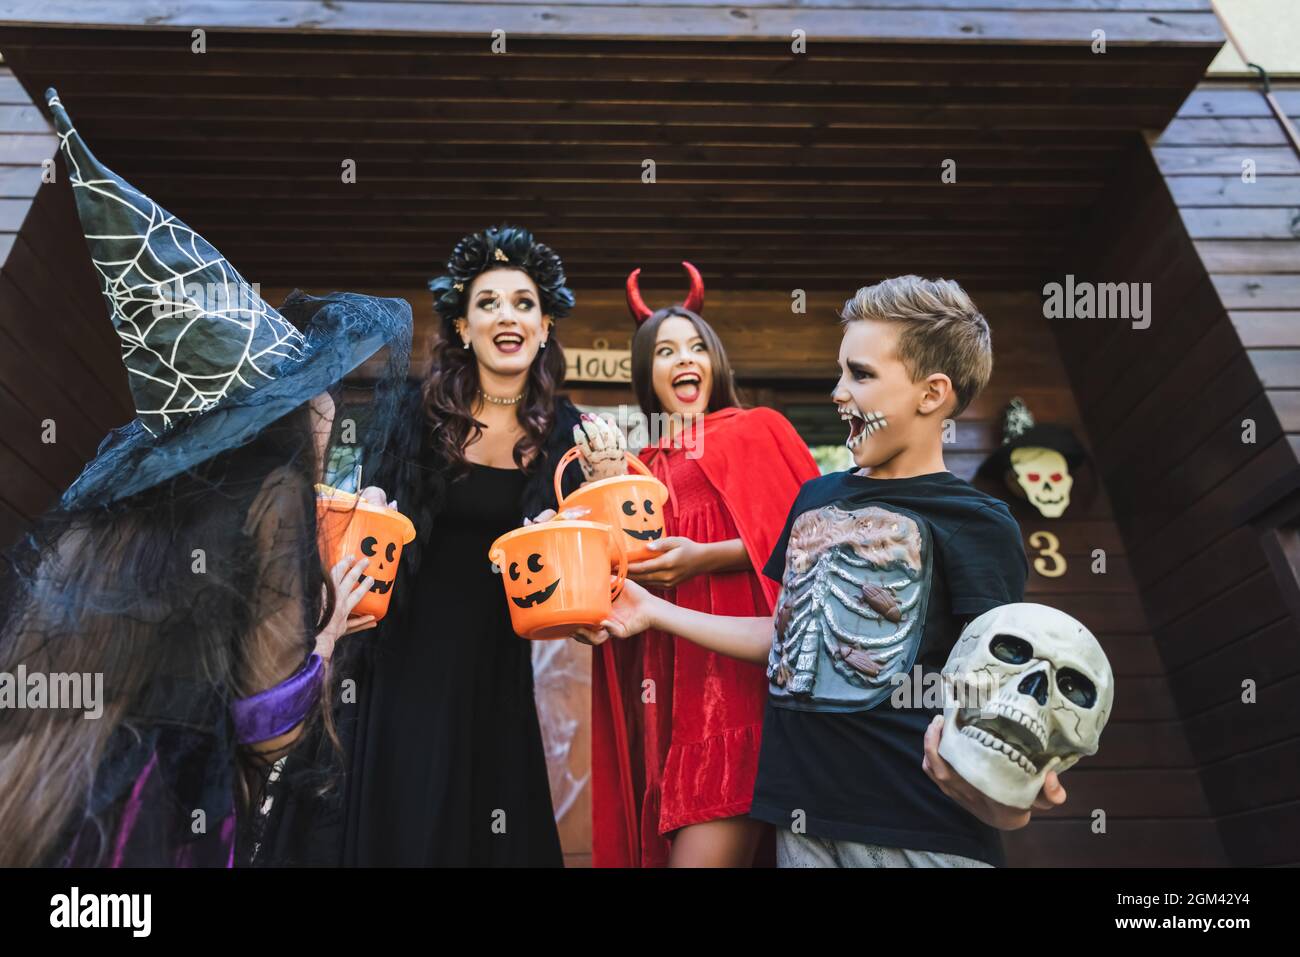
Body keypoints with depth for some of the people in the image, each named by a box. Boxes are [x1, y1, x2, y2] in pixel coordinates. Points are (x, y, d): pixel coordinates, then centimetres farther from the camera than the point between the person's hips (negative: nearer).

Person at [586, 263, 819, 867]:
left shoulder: (757, 429, 7)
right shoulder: (647, 466, 20)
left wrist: (704, 558, -13)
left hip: (736, 671, -5)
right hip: (668, 677, 5)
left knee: (706, 852, -15)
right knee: (659, 845, 5)